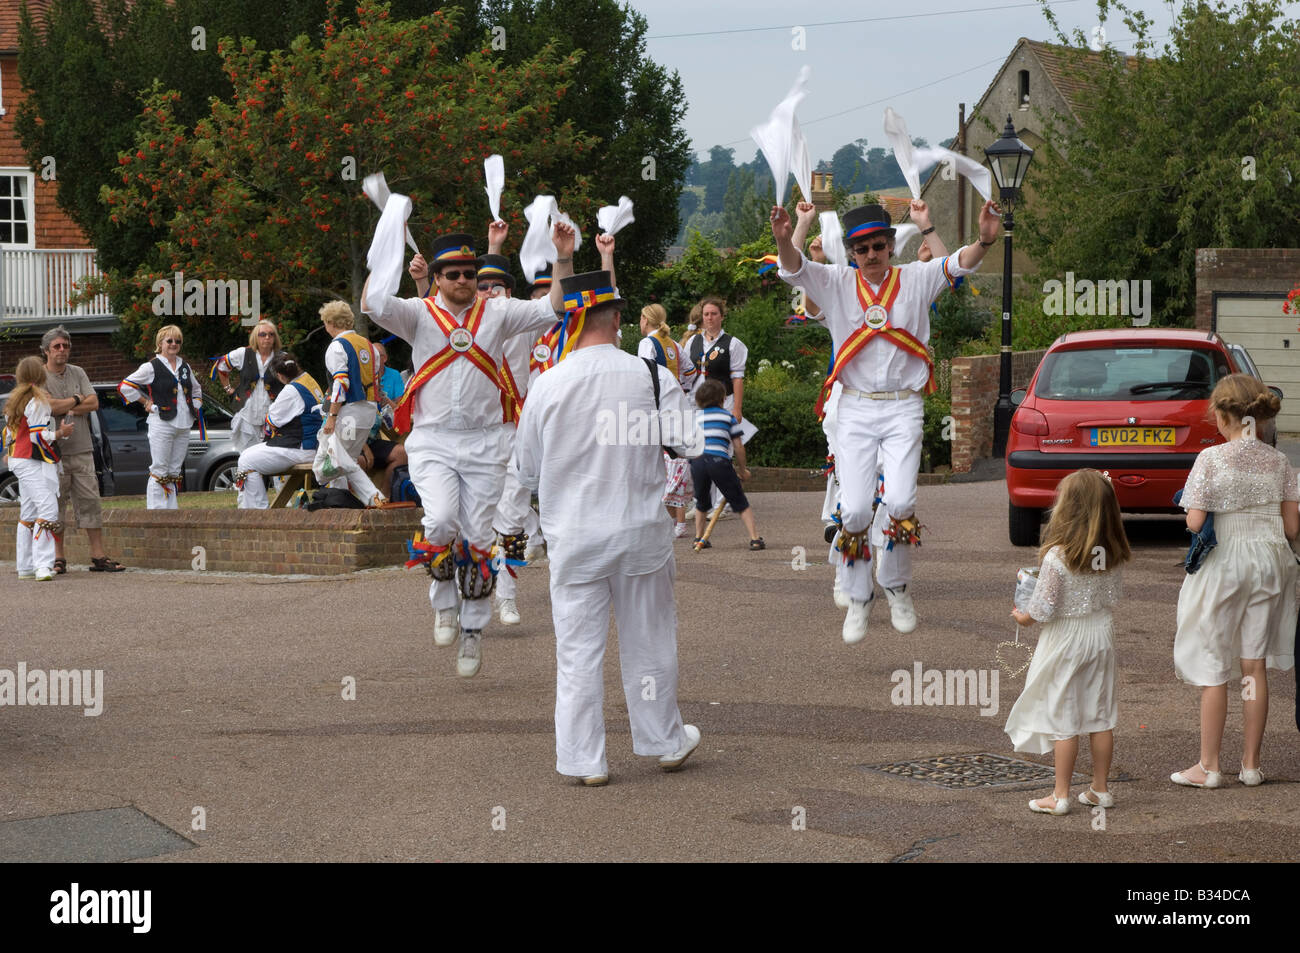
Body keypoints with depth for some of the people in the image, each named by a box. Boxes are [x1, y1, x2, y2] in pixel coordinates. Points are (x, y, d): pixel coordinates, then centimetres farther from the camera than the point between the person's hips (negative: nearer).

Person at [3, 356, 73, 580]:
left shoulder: (14, 401, 15)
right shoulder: (38, 401, -12)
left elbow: (9, 433, 21)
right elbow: (38, 436, -16)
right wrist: (60, 433, -4)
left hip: (19, 460, 10)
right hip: (35, 463, -10)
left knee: (28, 513, 14)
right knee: (47, 509, -15)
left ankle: (25, 567, 16)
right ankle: (43, 567, -25)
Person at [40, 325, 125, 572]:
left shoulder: (77, 373, 12)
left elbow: (93, 403, 0)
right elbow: (49, 407, -17)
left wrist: (63, 408, -8)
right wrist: (77, 400, -4)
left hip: (82, 449, 4)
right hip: (54, 452, -4)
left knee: (90, 501, 2)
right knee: (56, 504, -1)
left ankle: (98, 556, 4)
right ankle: (58, 558, 5)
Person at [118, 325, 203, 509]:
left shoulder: (184, 366, 14)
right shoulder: (151, 367, -4)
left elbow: (196, 389, 30)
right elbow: (125, 387, -6)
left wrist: (195, 408, 15)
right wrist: (146, 403, -4)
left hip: (183, 425, 6)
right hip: (161, 424, -6)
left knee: (175, 471, 9)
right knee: (159, 470, -7)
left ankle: (172, 509, 14)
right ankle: (156, 511, -6)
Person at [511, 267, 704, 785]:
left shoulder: (547, 384, -8)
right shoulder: (651, 376, -10)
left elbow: (526, 469, 2)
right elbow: (693, 443, -5)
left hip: (573, 536, 0)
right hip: (641, 530, 0)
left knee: (578, 649, 8)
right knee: (647, 641, 15)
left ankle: (583, 758, 10)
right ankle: (664, 741, 29)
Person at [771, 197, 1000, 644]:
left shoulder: (915, 279, 3)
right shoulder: (836, 284, 3)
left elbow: (957, 263, -12)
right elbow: (795, 269, -14)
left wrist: (984, 241, -35)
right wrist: (784, 240, -38)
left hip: (904, 408, 0)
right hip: (854, 408, 0)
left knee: (901, 501, -14)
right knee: (855, 507, -7)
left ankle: (896, 586, 10)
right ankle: (858, 597, 12)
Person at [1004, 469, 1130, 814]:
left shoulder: (1056, 557, -21)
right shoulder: (1112, 555, -4)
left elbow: (1044, 608, -17)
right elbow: (1113, 596, 6)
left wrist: (1022, 617, 2)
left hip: (1065, 639, -5)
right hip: (1101, 632, 5)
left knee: (1063, 718, 2)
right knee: (1100, 715, 13)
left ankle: (1060, 796, 7)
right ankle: (1100, 790, 21)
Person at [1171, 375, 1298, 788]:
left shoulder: (1212, 459, -12)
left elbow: (1194, 522, -16)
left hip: (1224, 564, -4)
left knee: (1214, 668, 4)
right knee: (1255, 665, 11)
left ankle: (1208, 766, 8)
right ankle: (1251, 763, 14)